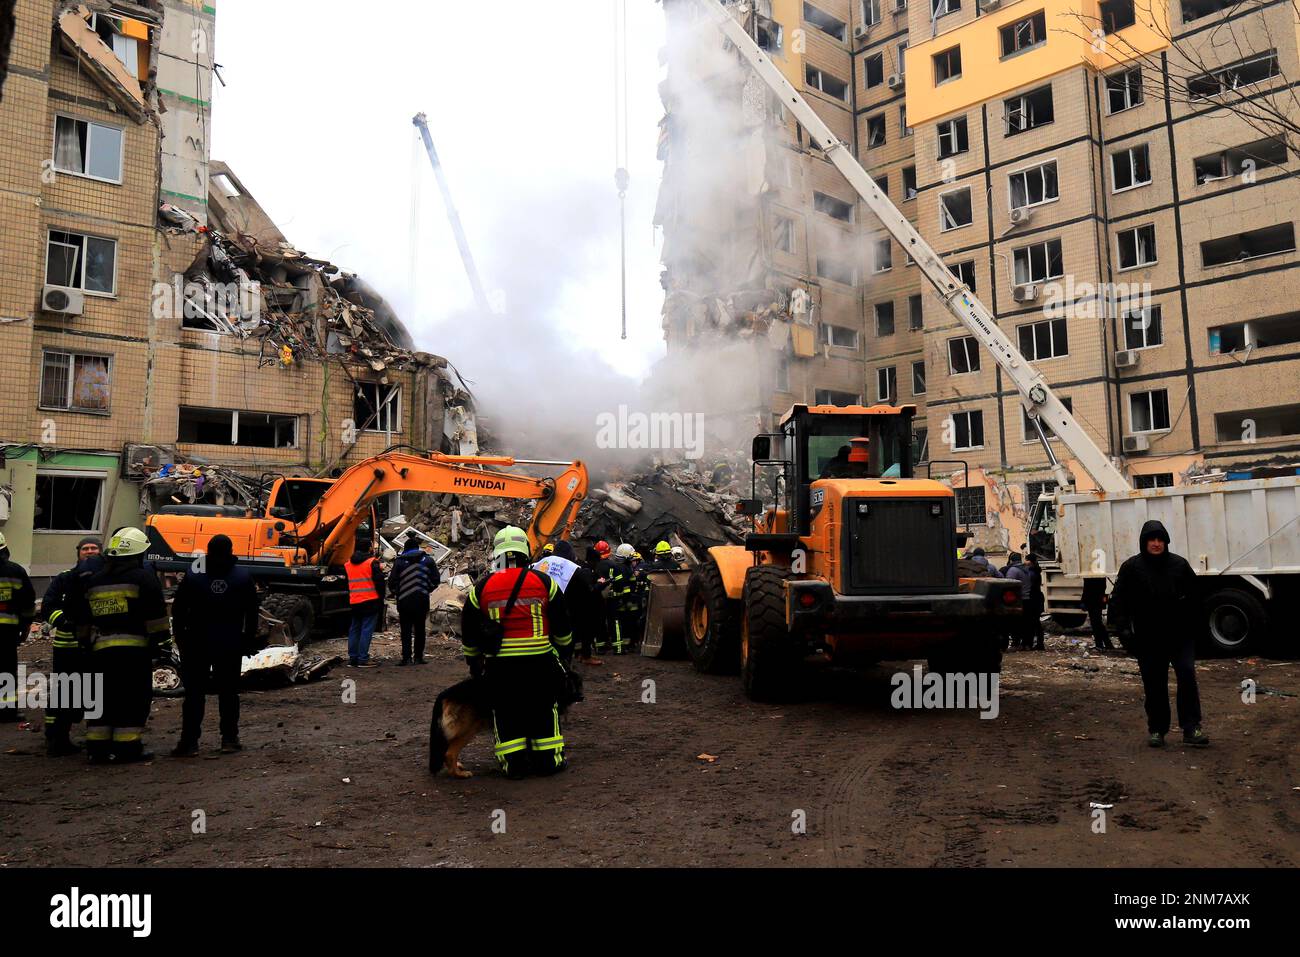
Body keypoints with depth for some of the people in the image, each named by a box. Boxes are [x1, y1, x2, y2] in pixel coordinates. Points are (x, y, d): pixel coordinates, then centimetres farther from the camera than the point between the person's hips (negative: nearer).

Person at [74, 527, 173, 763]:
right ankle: (127, 747, -1)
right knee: (134, 699, 0)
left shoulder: (93, 581, 15)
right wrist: (162, 640, -3)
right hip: (135, 648, -6)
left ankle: (97, 748, 15)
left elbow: (81, 619, 21)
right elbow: (156, 614, -10)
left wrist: (86, 642, 30)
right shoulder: (143, 577, -6)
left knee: (103, 697, 13)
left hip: (101, 649, 6)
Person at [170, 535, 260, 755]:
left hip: (197, 645, -1)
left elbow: (178, 610, -2)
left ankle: (189, 741, 2)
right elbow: (252, 612, 3)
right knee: (228, 692, 9)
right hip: (231, 646, 1)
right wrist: (249, 639, 10)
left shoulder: (192, 576, -4)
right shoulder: (243, 576, -1)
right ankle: (229, 738, 10)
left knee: (194, 694, 5)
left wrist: (180, 637, 7)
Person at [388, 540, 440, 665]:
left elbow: (392, 582, -2)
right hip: (422, 599, 1)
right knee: (420, 629, 10)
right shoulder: (428, 560, 4)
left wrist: (397, 593, 16)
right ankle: (418, 656, 9)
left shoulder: (399, 562, -1)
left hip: (404, 600, -1)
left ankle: (406, 657, -3)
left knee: (406, 629, 4)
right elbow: (436, 580, 4)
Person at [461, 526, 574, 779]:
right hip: (539, 660, 0)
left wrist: (473, 660, 24)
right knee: (544, 710, 14)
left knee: (505, 713, 12)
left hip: (500, 663, 0)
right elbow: (562, 625, 7)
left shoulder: (481, 587, 2)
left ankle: (514, 762, 13)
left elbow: (469, 630, 10)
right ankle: (548, 758, 19)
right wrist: (565, 651, 22)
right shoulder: (544, 582, 0)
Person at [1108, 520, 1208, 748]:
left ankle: (1191, 729, -5)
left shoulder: (1179, 564, 3)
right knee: (1154, 685, 7)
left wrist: (1195, 626, 5)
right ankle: (1157, 730, 18)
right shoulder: (1131, 567, -1)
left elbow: (1194, 596, 10)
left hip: (1180, 635, 1)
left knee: (1187, 676, -11)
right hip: (1148, 639, 0)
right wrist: (1123, 628, -9)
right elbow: (1118, 600, 0)